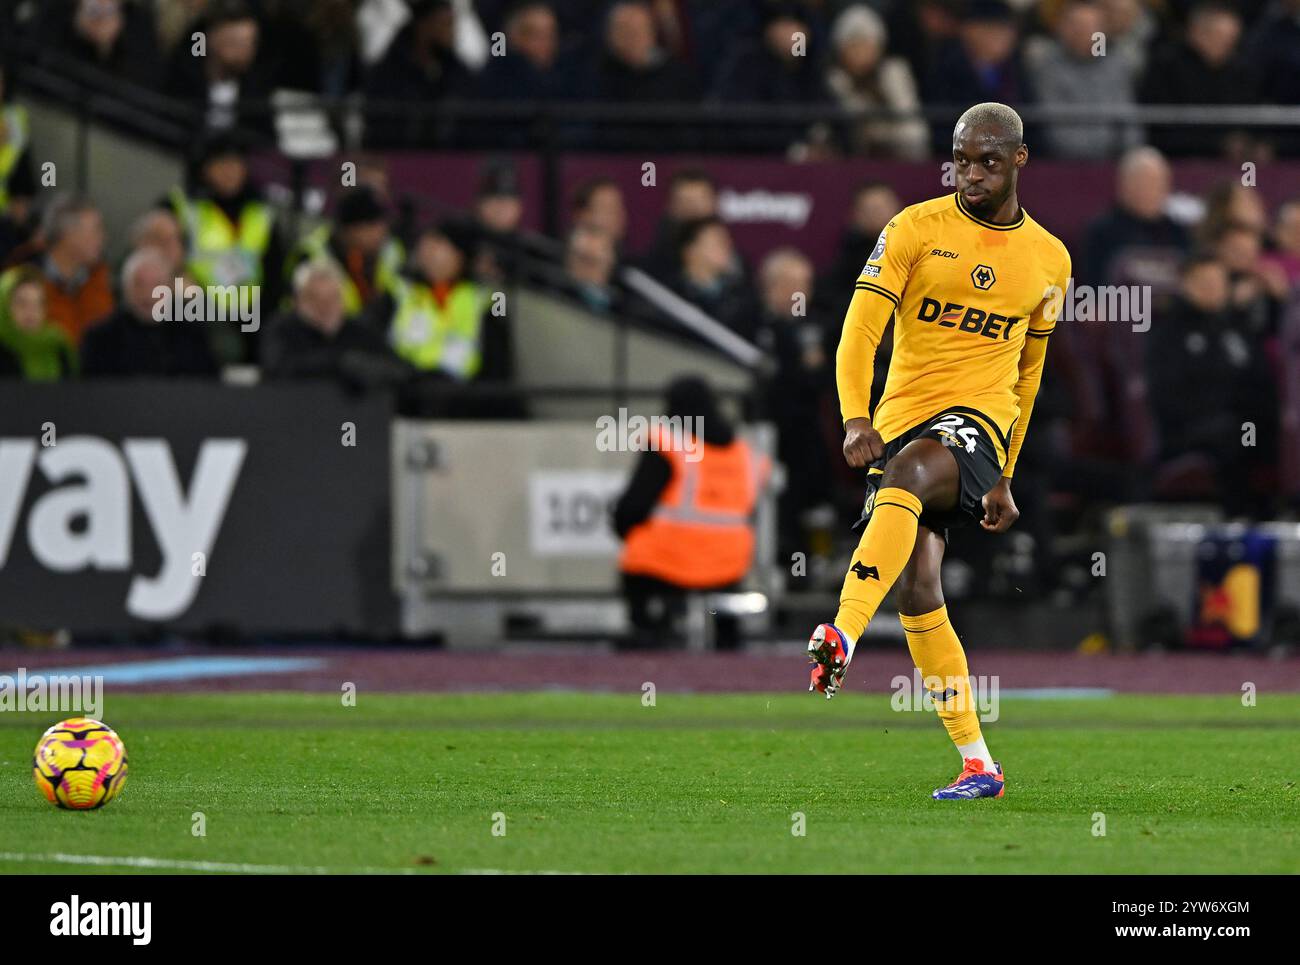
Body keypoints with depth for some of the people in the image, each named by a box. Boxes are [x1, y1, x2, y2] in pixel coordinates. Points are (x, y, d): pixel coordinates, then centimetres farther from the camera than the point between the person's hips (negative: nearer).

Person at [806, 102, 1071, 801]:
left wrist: (1004, 477, 23)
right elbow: (860, 329, -7)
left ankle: (842, 636, -51)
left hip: (978, 418, -2)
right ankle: (976, 763, 2)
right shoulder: (916, 230, 3)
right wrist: (855, 420, -24)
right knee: (916, 592, -7)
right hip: (901, 422, 2)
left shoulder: (1049, 261, 11)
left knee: (908, 471, -36)